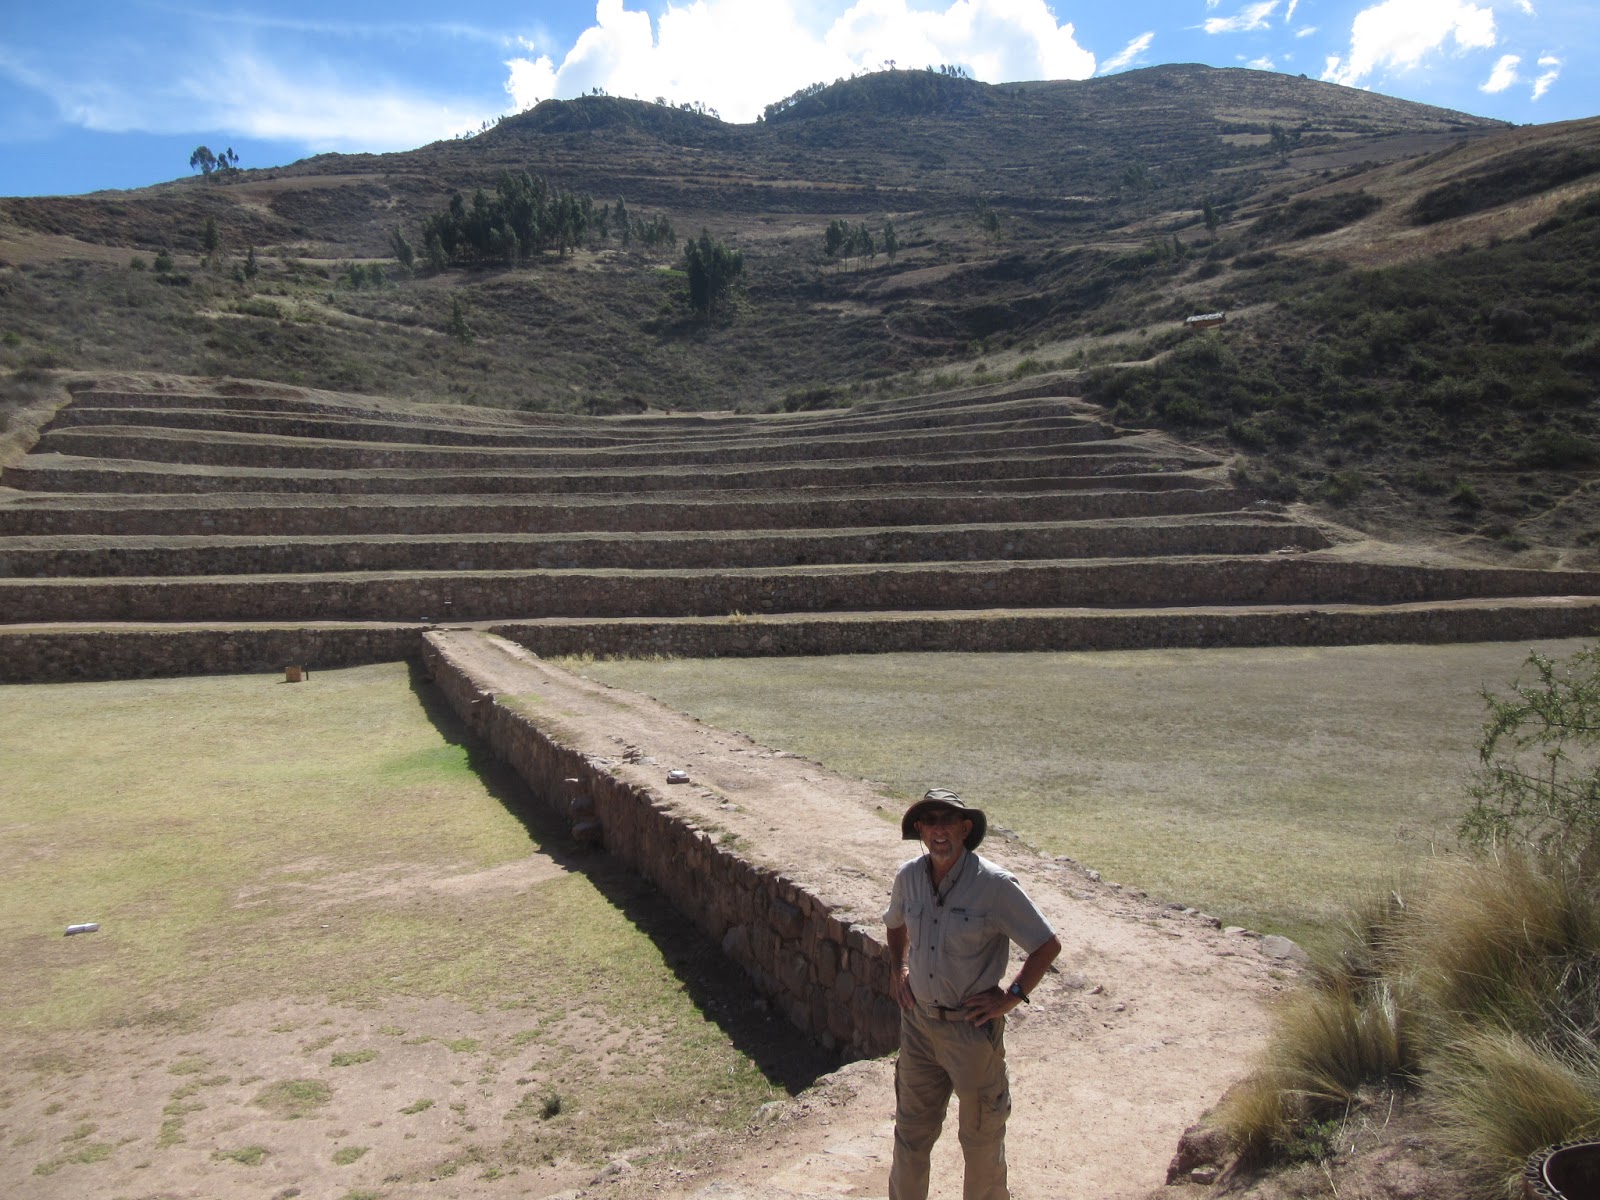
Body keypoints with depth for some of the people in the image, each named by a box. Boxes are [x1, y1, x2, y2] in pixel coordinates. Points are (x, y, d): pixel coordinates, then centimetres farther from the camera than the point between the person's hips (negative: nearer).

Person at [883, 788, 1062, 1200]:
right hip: (918, 1021, 4)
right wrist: (898, 968, 8)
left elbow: (1048, 945, -14)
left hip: (972, 1027, -4)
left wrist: (1011, 997, -13)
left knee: (981, 1134, 15)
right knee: (911, 1129, 19)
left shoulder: (994, 884, -20)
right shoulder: (909, 876, -4)